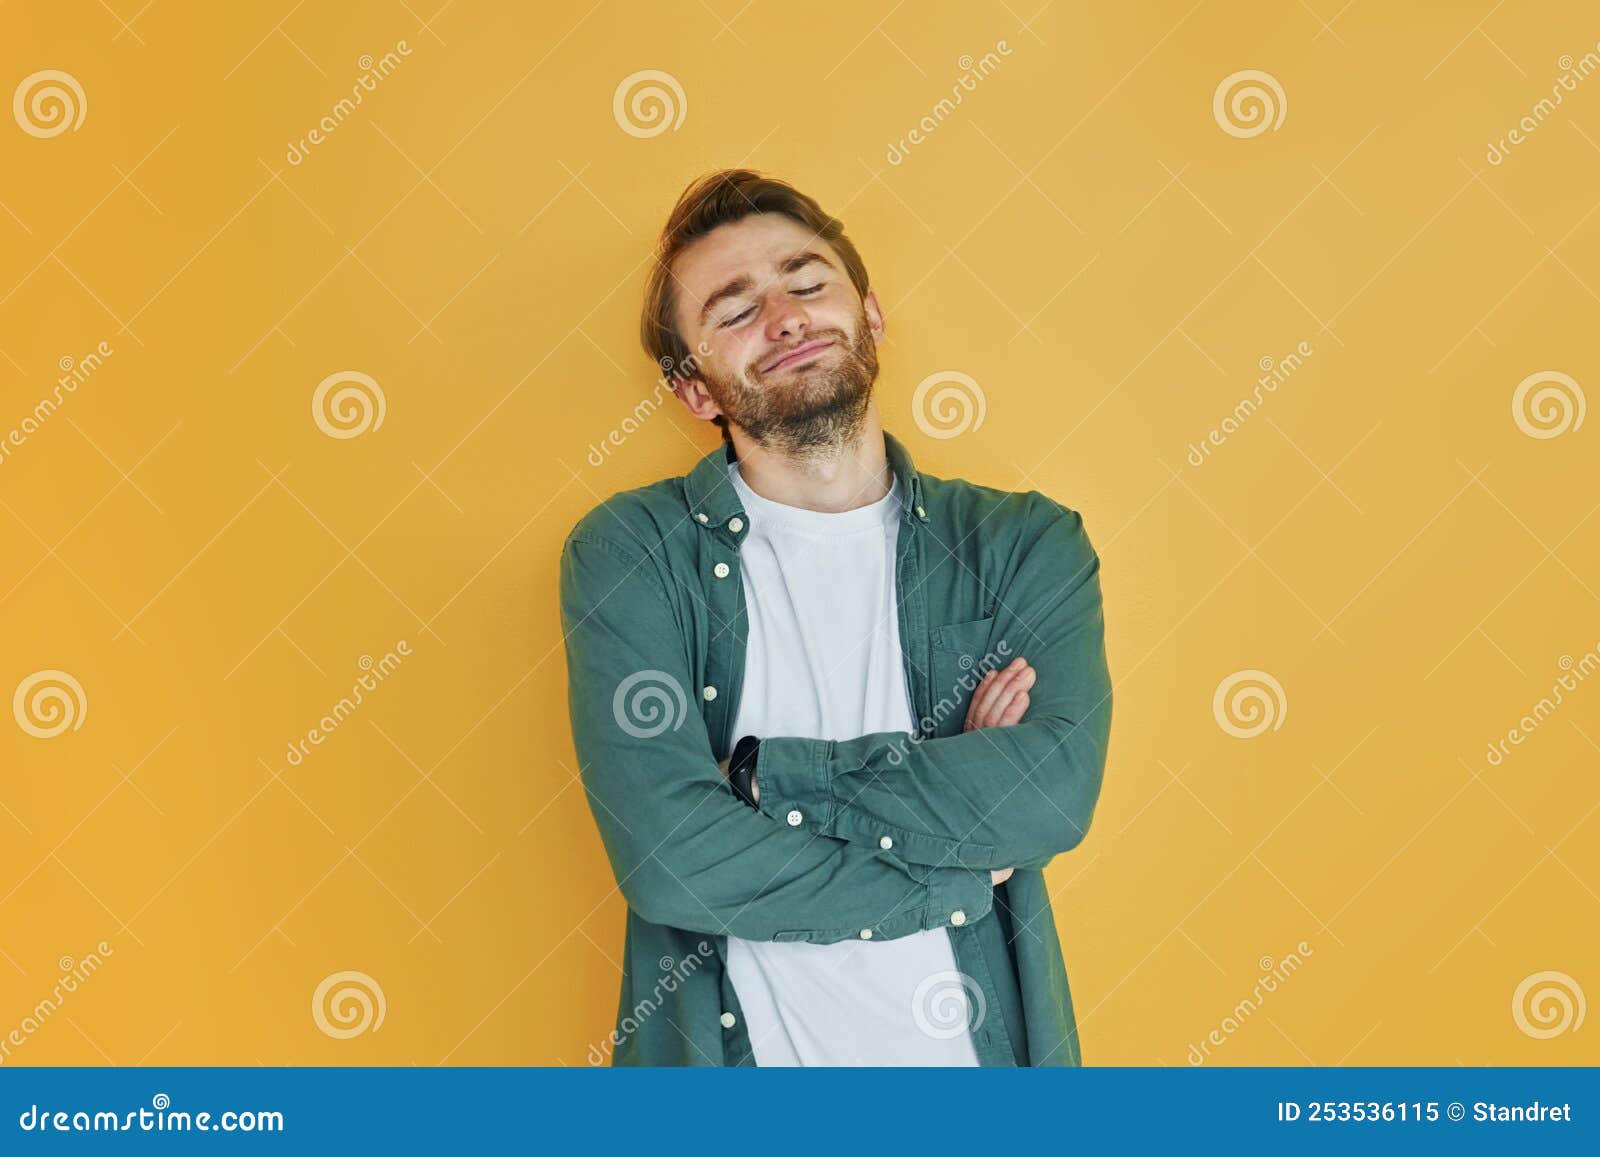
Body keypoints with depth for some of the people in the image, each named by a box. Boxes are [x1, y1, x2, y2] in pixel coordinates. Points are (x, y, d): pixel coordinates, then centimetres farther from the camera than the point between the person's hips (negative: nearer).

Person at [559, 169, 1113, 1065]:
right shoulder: (631, 554, -9)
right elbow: (670, 858, -20)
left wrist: (762, 774, -20)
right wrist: (966, 868, -15)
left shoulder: (1025, 545, -3)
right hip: (729, 1052, -1)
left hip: (979, 1045, 2)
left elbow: (1057, 785, -19)